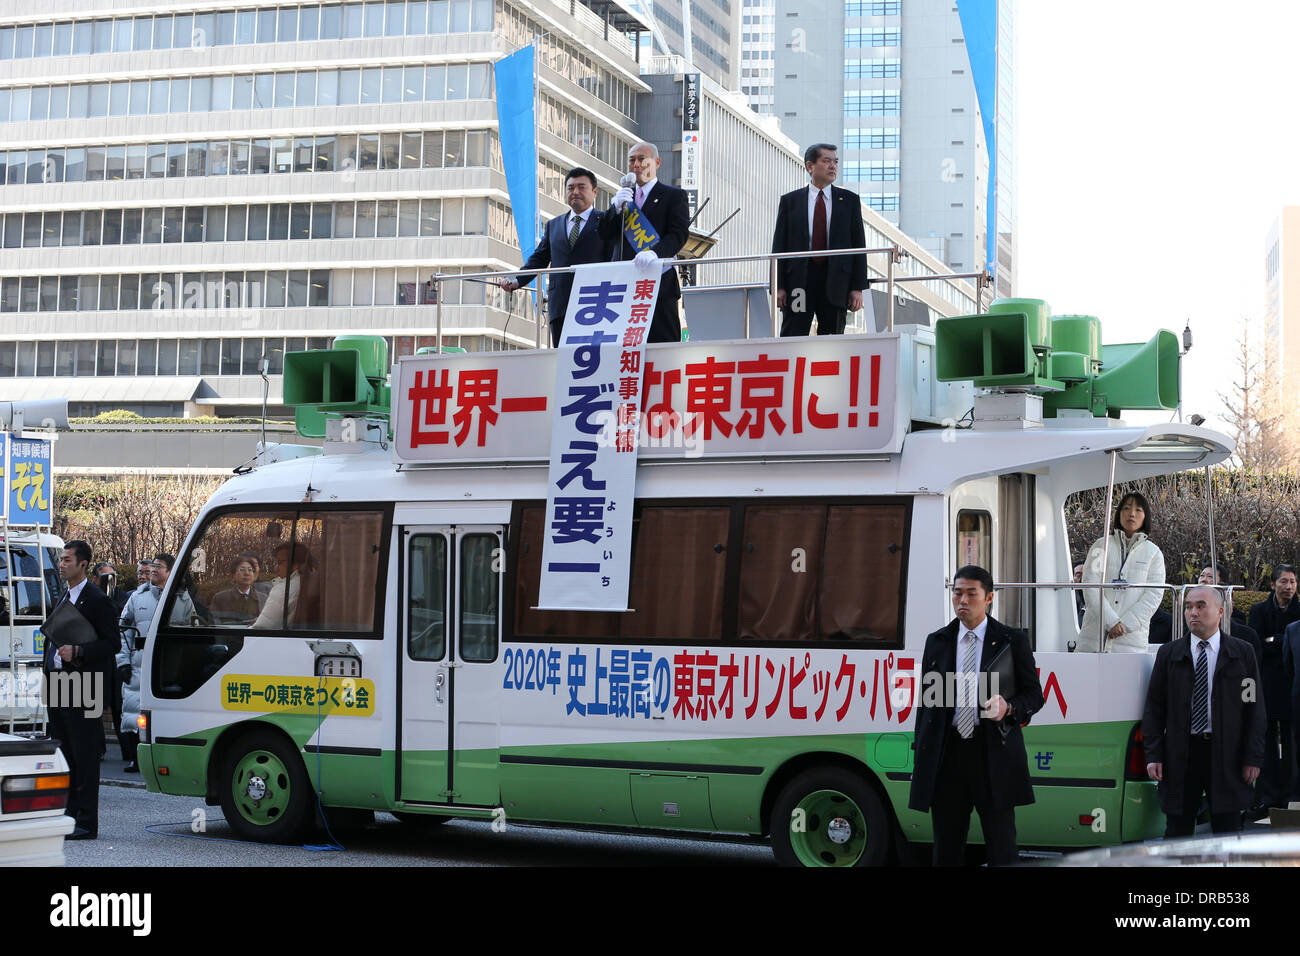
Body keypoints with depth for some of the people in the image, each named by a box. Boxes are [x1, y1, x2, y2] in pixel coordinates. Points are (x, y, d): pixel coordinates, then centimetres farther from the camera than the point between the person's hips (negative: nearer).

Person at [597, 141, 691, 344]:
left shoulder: (674, 196, 6)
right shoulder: (623, 196, 22)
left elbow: (679, 234, -8)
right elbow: (604, 234, 13)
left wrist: (654, 252, -27)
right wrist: (617, 207, -5)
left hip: (659, 285, -5)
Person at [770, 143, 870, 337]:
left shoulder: (849, 200, 9)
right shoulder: (790, 201, 6)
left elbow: (858, 244, 6)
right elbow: (779, 246, 4)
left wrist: (857, 288, -2)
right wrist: (778, 286, -4)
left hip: (835, 282, 1)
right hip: (799, 281, -1)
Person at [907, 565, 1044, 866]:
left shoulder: (1013, 640, 3)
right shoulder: (936, 642, 11)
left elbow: (1034, 695, 6)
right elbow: (926, 703, 12)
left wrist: (1008, 708, -17)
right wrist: (920, 759, 7)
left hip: (994, 754, -2)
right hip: (946, 754, 3)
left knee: (1002, 851, 2)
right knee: (947, 850, 7)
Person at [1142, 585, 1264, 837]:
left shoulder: (1242, 653, 6)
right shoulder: (1168, 654, 8)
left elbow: (1254, 707, 4)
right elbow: (1154, 708, 7)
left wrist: (1253, 757, -3)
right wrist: (1153, 755, -2)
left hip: (1227, 754, -1)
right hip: (1180, 756, 1)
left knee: (1228, 834, 3)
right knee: (1178, 831, 3)